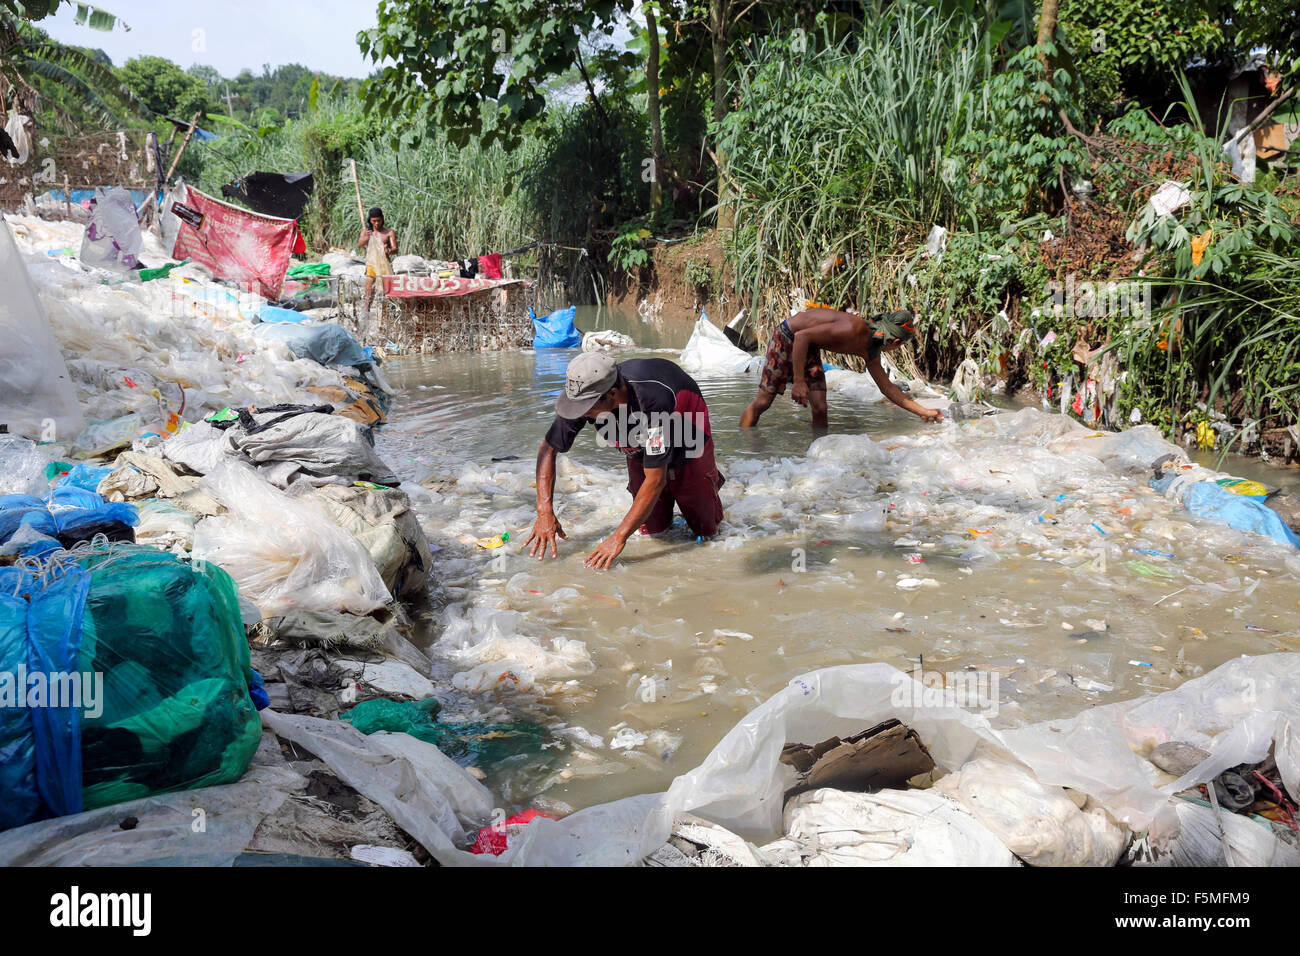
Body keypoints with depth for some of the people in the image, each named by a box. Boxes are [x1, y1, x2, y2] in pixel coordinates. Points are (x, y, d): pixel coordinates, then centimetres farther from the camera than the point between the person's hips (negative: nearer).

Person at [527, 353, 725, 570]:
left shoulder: (653, 400, -45)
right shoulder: (583, 397, -29)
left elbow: (656, 479, -39)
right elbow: (548, 449, -15)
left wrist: (619, 538, -38)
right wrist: (545, 511, -25)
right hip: (641, 448, 4)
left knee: (705, 529, 0)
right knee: (652, 529, -1)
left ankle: (711, 478, 29)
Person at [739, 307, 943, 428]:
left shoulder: (870, 353, -4)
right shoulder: (854, 329, -32)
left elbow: (888, 388, 10)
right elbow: (802, 336, -31)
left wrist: (923, 411, 10)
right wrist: (798, 381, -30)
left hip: (809, 347, 8)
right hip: (787, 337, -8)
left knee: (820, 408, -4)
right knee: (763, 401, -6)